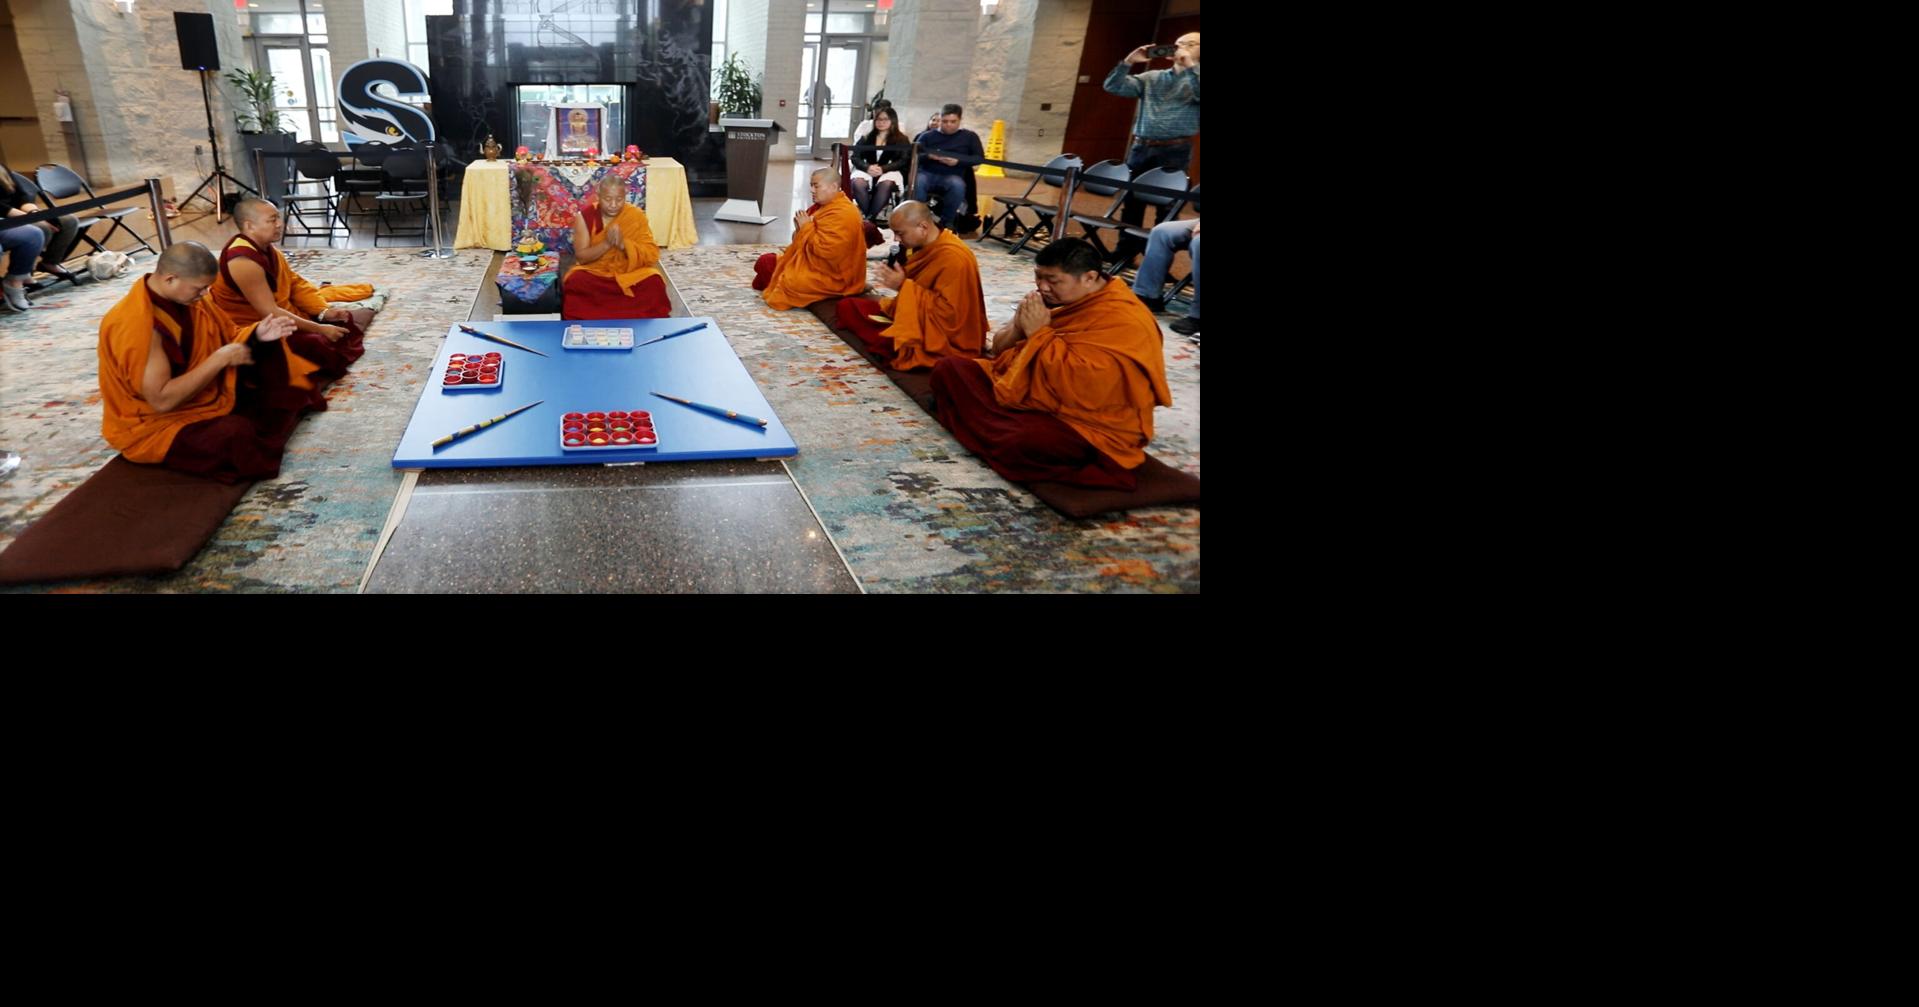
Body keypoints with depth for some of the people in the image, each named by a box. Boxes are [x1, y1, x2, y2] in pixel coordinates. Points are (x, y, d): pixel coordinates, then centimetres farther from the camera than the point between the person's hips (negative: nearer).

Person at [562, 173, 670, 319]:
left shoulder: (636, 216, -4)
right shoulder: (585, 216, -4)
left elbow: (652, 256, -10)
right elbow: (581, 257, -9)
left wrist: (623, 244, -26)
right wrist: (607, 243, -25)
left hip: (629, 272, 0)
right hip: (593, 272, 0)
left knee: (654, 283, -30)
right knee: (574, 283, -31)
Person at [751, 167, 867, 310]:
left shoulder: (841, 214, -25)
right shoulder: (824, 205, 8)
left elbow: (823, 249, -32)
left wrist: (805, 226, -19)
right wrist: (800, 228, -5)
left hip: (828, 276, -10)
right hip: (812, 261, 10)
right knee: (765, 261, 12)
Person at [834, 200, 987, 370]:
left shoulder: (954, 258, -26)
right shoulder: (923, 246, 2)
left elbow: (948, 312, -29)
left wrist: (903, 286, -26)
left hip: (943, 337, -9)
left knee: (880, 339, -34)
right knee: (847, 306, 5)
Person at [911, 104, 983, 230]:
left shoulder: (969, 136, 13)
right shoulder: (927, 136, 14)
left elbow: (979, 158, 5)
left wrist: (958, 161, -12)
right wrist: (928, 156, -17)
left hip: (952, 176, 0)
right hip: (927, 173, 1)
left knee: (957, 185, -37)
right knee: (916, 182, -35)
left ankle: (946, 221, -21)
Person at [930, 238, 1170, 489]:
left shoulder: (1122, 322, -22)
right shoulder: (1060, 299, 6)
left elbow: (1078, 387, -33)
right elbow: (1001, 348, 12)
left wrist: (1039, 333, -23)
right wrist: (1019, 327, -11)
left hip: (1083, 426, -9)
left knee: (1022, 444, -40)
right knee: (949, 369, 2)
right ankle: (1015, 431, -9)